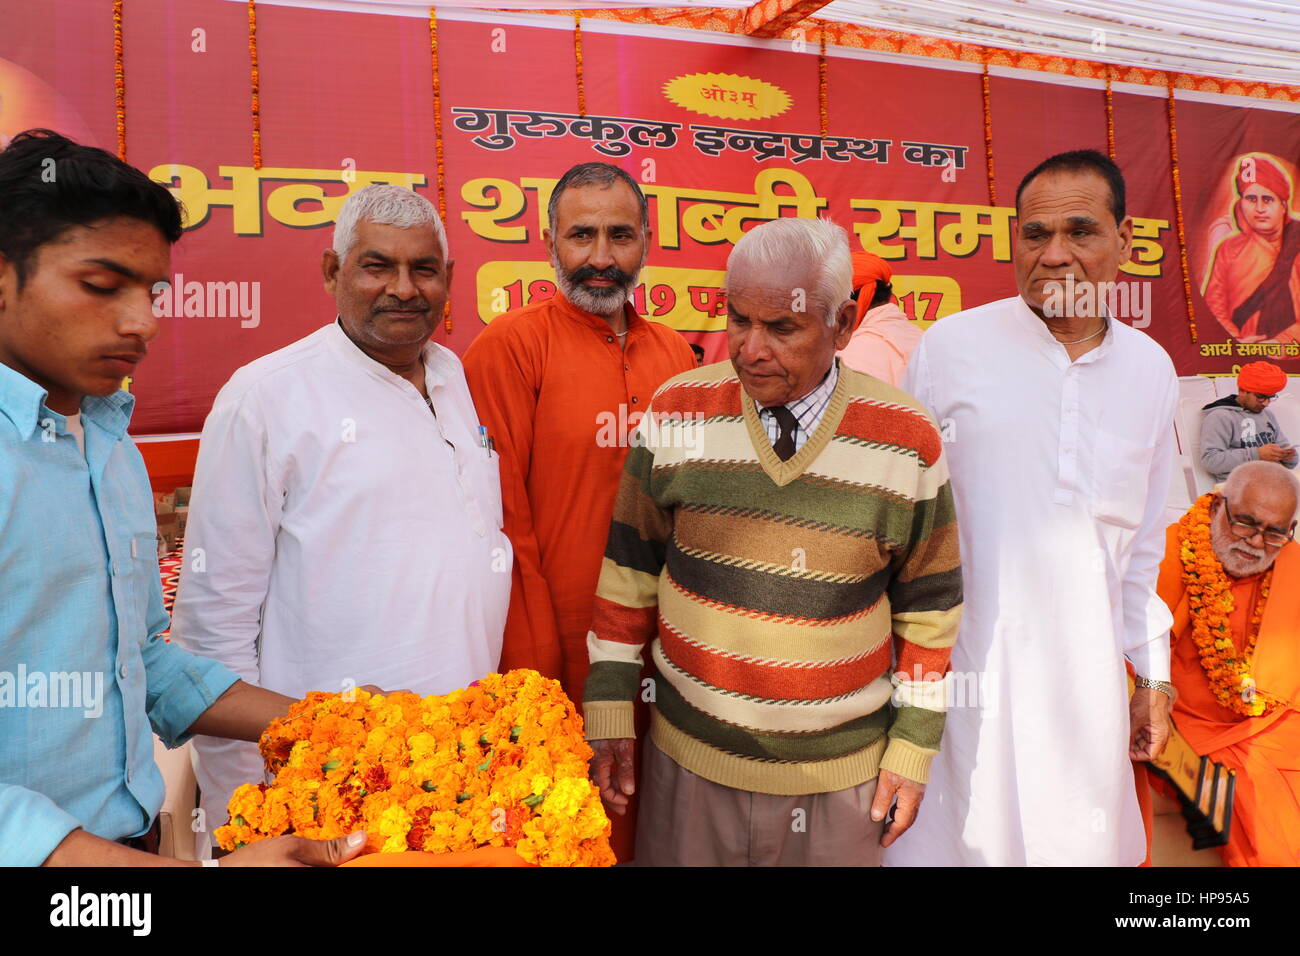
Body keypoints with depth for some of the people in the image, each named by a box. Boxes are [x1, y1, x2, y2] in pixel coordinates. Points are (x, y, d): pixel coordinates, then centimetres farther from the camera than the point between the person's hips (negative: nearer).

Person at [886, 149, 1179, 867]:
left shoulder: (1151, 369, 5)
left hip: (1087, 677, 4)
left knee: (1088, 842, 15)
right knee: (953, 840, 7)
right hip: (958, 664, -3)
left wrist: (1154, 674, 17)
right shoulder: (950, 346, -8)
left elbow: (1141, 543, 14)